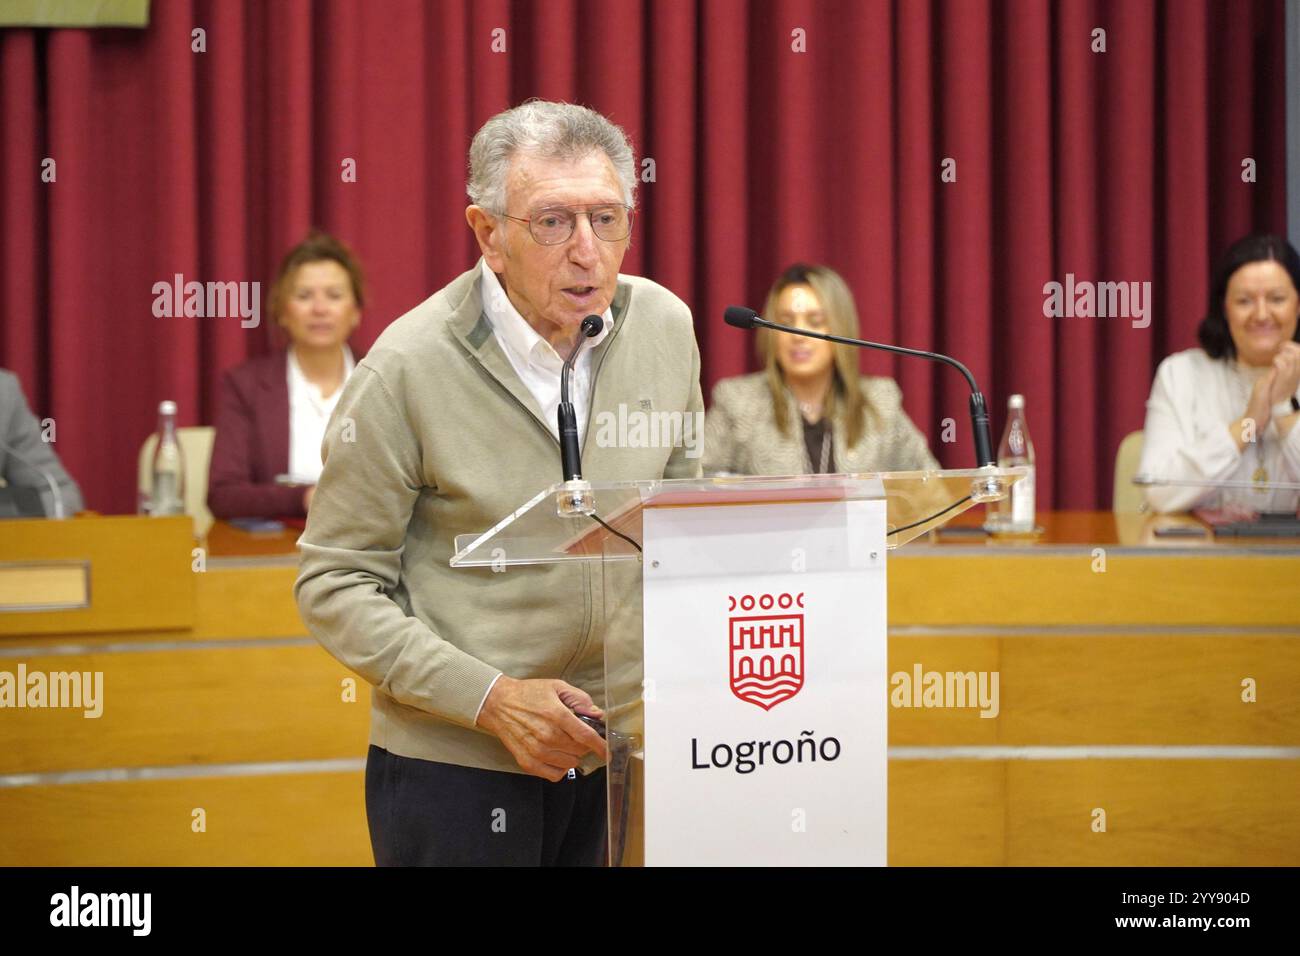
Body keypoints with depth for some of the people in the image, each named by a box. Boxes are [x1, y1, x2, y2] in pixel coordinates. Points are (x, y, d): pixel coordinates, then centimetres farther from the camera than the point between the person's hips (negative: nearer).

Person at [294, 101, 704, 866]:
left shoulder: (664, 327, 1)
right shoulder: (408, 370, -13)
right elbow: (335, 583, -10)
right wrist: (491, 699, -18)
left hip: (623, 751, 4)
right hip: (455, 766, -4)